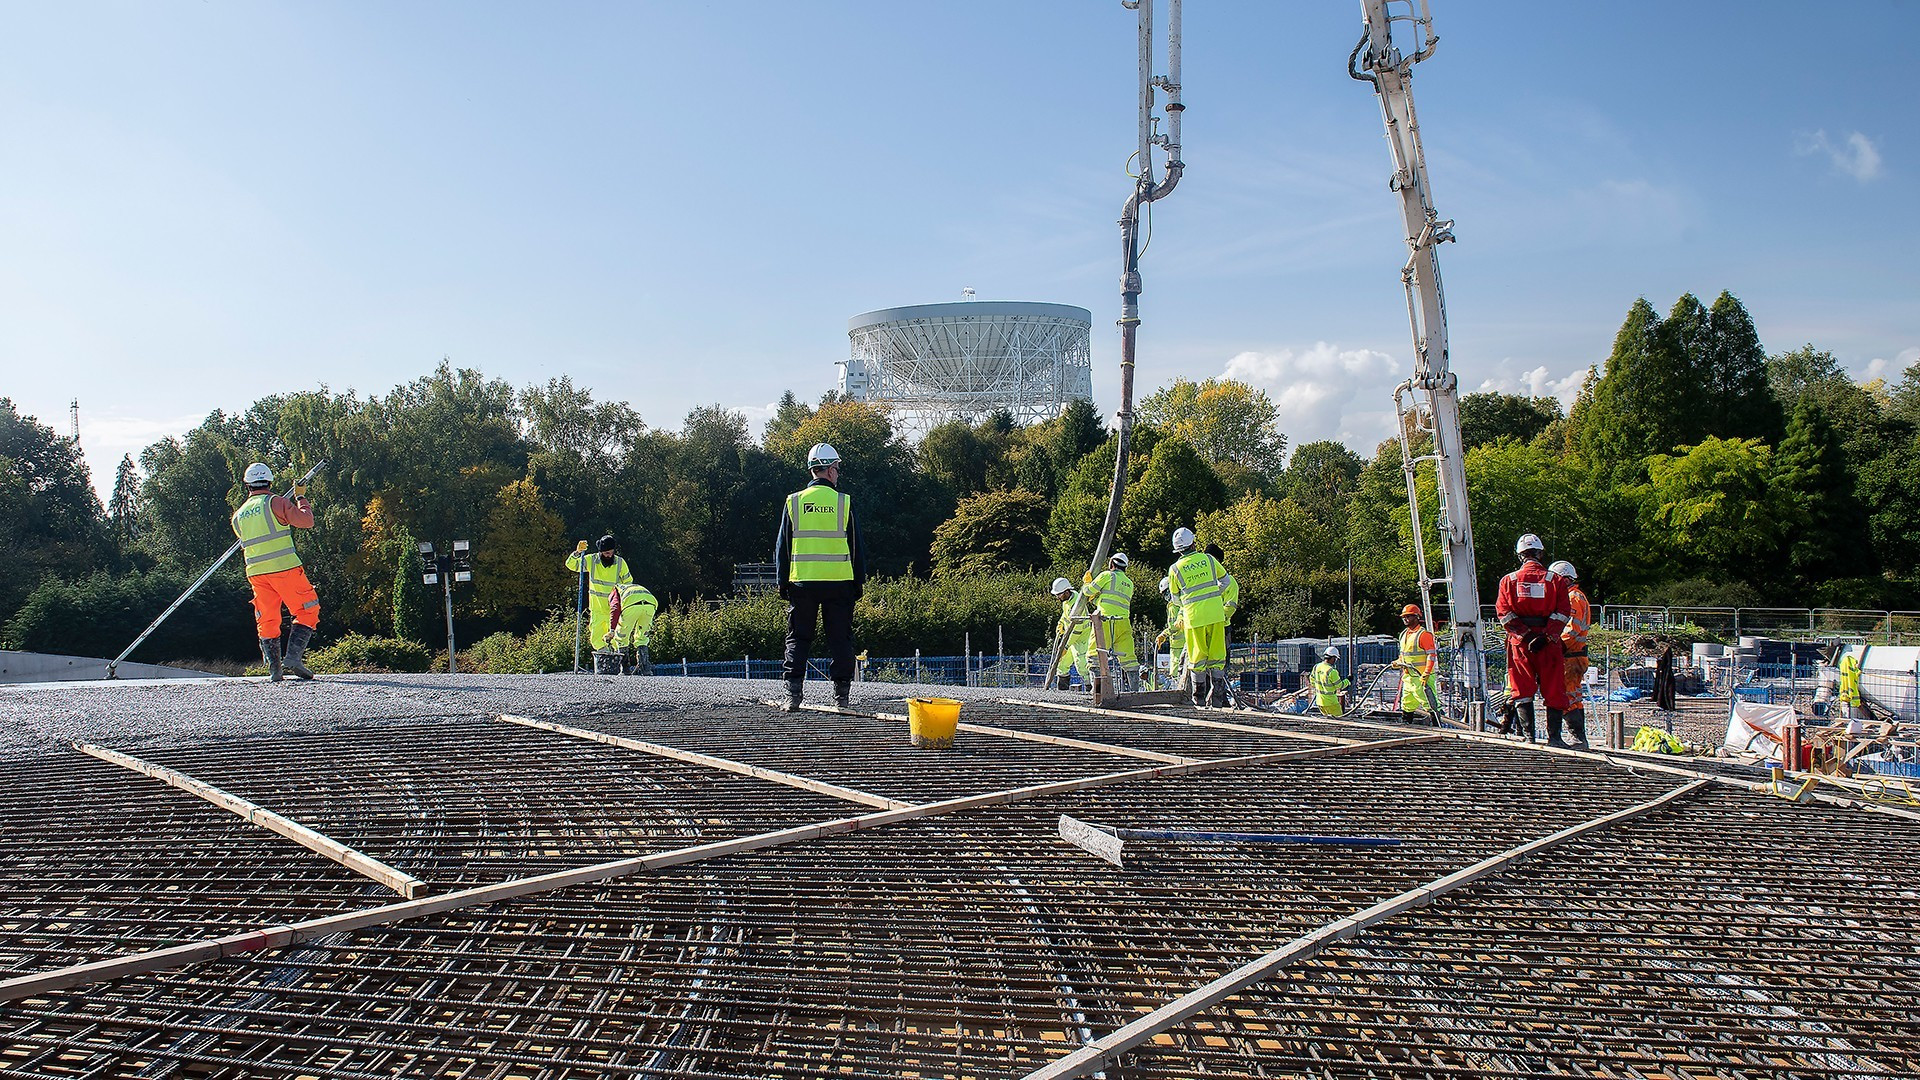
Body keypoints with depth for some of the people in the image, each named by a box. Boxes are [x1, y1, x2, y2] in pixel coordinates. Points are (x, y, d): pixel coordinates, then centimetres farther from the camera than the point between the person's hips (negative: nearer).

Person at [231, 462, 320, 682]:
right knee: (308, 611, 3)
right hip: (285, 567, -5)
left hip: (256, 572, 5)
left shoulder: (238, 515, 15)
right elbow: (306, 521, -4)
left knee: (266, 620, 11)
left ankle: (274, 668, 4)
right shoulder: (276, 502, -3)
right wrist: (300, 498, 11)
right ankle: (293, 656, -11)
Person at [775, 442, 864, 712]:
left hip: (801, 581, 1)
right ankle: (841, 696, 5)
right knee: (840, 638, 6)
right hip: (839, 581, -1)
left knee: (798, 638, 7)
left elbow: (782, 547, 6)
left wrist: (783, 583, 12)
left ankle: (793, 694, -1)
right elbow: (856, 546, 4)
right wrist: (859, 581, 11)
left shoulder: (794, 502, 3)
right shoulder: (844, 502, 0)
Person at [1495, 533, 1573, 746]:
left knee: (1522, 690, 7)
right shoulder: (1556, 580, 2)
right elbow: (1562, 613, -7)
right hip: (1549, 643, 0)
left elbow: (1504, 612, -5)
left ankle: (1527, 734, 2)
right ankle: (1553, 736, 3)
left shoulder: (1509, 580, 3)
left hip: (1520, 641, 0)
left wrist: (1526, 634, -9)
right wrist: (1546, 636, -12)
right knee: (1553, 691, 6)